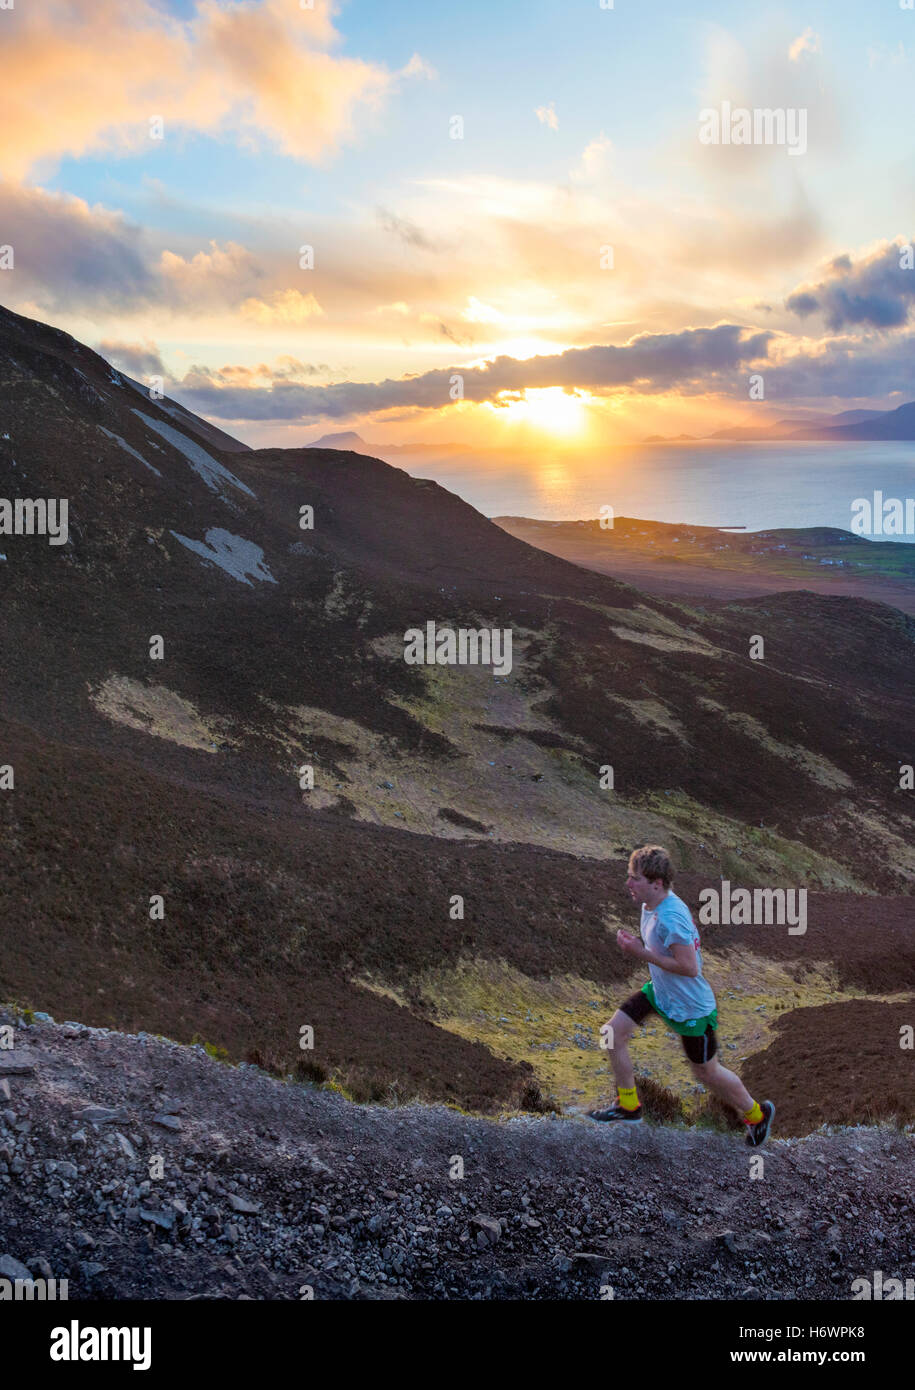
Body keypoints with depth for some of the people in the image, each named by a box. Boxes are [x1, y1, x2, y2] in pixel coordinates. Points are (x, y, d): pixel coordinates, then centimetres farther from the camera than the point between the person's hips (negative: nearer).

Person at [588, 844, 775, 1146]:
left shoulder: (671, 918, -33)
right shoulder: (651, 903, -4)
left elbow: (689, 967, -33)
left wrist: (642, 953, -29)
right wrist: (637, 945, -4)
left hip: (689, 1006, -9)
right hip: (659, 991, 9)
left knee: (706, 1072, 10)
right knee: (613, 1032, 3)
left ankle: (756, 1113, 36)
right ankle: (628, 1107, 19)